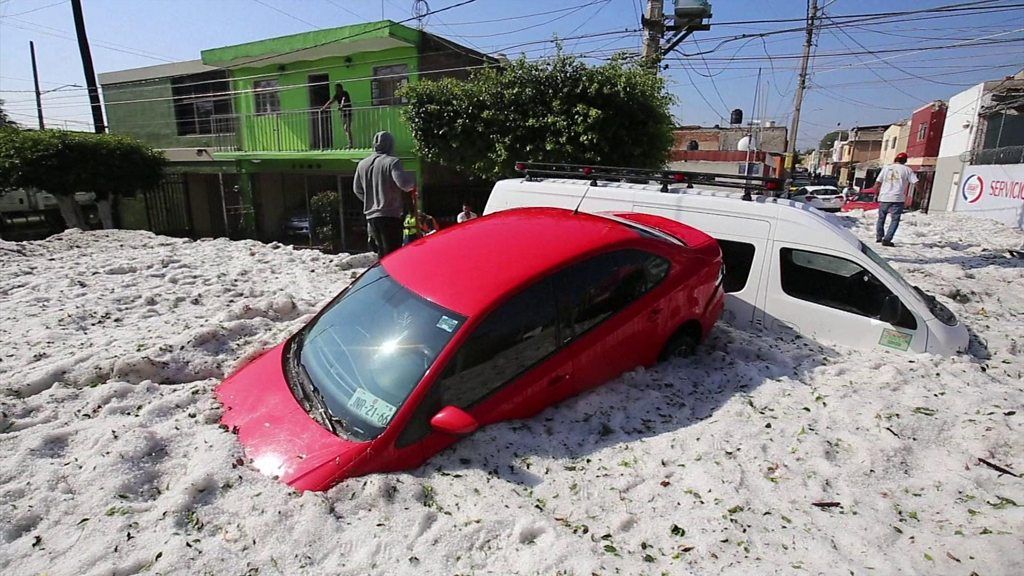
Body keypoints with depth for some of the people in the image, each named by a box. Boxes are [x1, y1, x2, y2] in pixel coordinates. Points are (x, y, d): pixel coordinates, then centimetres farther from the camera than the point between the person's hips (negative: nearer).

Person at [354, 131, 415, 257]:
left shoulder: (362, 164, 11)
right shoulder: (392, 162, -10)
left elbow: (357, 189, 19)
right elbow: (404, 183, -21)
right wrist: (413, 181, -1)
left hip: (371, 215, 7)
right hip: (390, 215, -7)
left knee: (382, 251, 17)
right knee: (392, 252, -6)